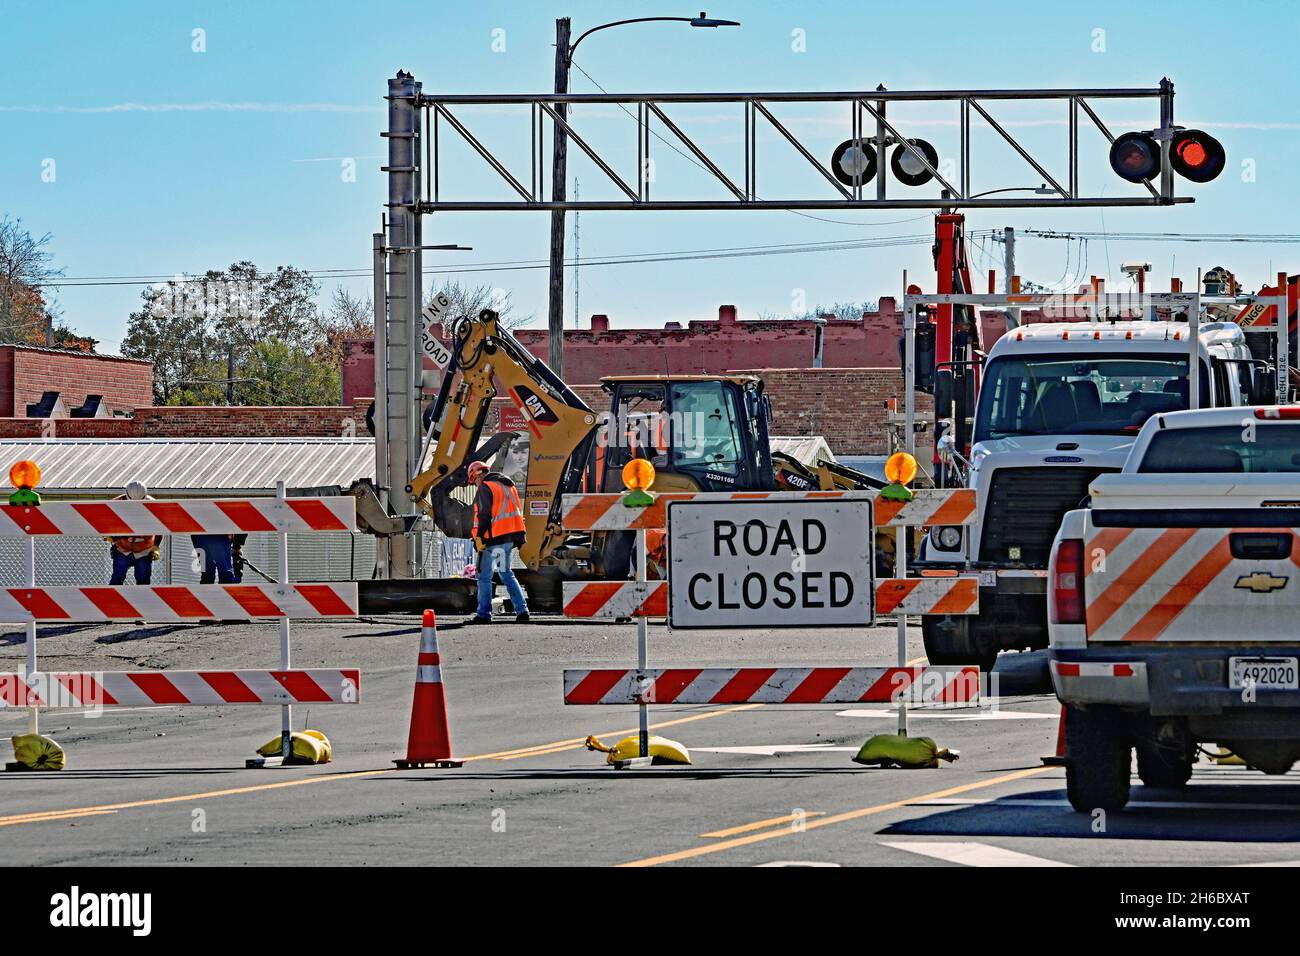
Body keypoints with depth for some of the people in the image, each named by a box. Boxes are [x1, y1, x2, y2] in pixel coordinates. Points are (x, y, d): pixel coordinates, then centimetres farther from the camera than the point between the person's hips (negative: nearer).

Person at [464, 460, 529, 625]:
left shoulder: (485, 488, -9)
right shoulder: (508, 486, 17)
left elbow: (484, 515, -18)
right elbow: (517, 511, 19)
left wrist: (479, 537, -15)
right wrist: (517, 538, 21)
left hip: (493, 539, -8)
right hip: (510, 539, 8)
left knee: (484, 576, -1)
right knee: (506, 574, 16)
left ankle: (484, 614, -1)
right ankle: (522, 610, 9)